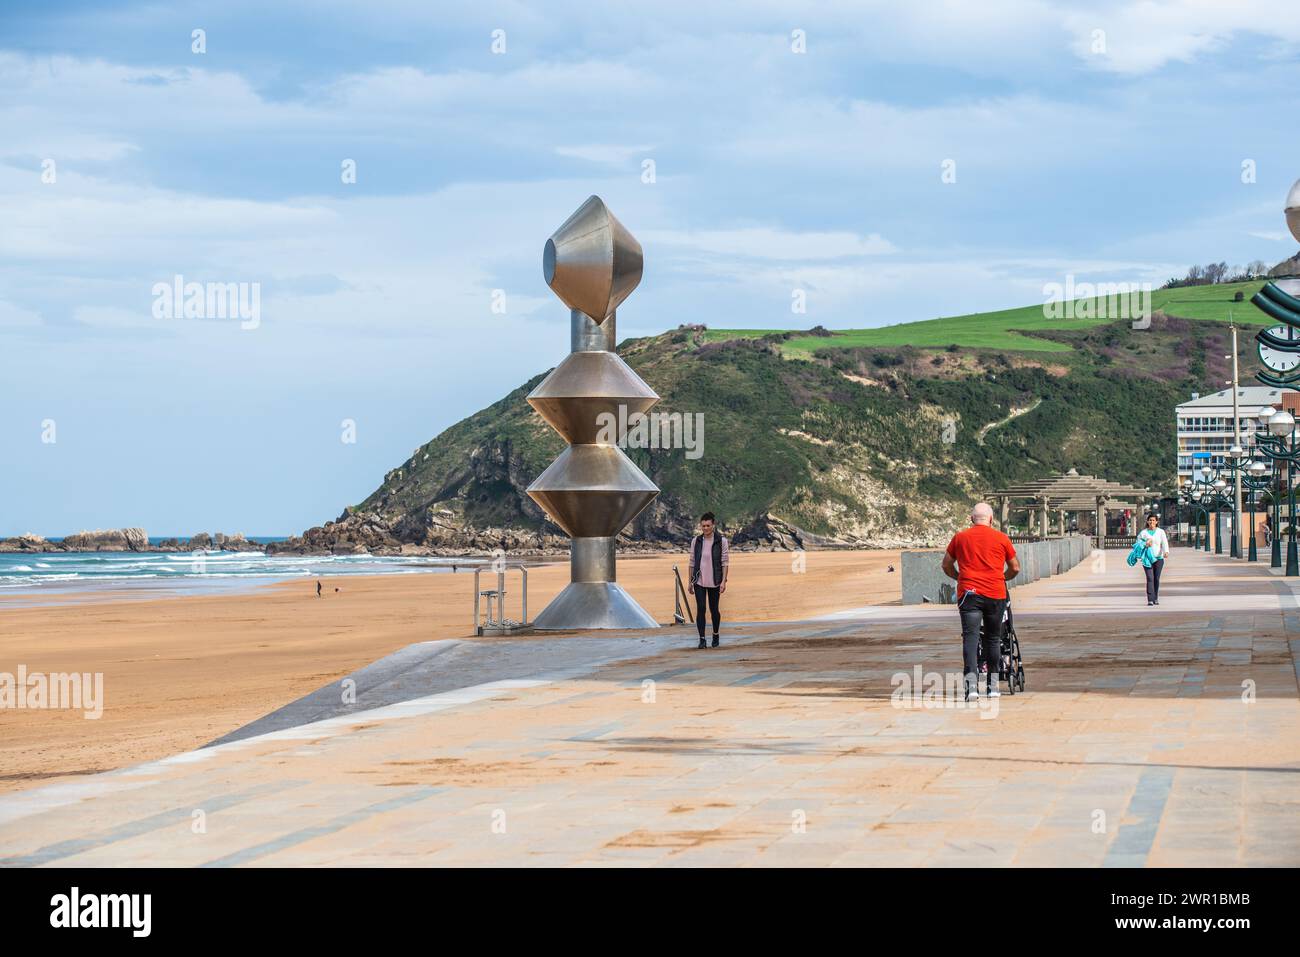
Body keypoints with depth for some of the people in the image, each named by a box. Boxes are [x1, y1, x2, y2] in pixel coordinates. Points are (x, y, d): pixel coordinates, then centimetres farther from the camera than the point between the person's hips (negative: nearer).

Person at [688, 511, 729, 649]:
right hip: (699, 581, 1)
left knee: (714, 609, 8)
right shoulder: (696, 541, 2)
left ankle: (715, 634, 31)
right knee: (700, 609, -8)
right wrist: (690, 581, 8)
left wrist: (723, 581, -12)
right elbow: (692, 562, 8)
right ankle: (702, 639, -4)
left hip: (714, 581, -1)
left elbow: (725, 562, -5)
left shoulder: (721, 541, -5)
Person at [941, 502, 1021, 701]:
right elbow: (1015, 568, 13)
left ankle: (972, 684, -24)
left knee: (970, 637, -7)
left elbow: (946, 566, 16)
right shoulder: (1001, 538, 6)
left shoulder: (960, 537, 7)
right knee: (993, 639, 14)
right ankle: (994, 685, 19)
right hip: (996, 594, 1)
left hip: (969, 593, -1)